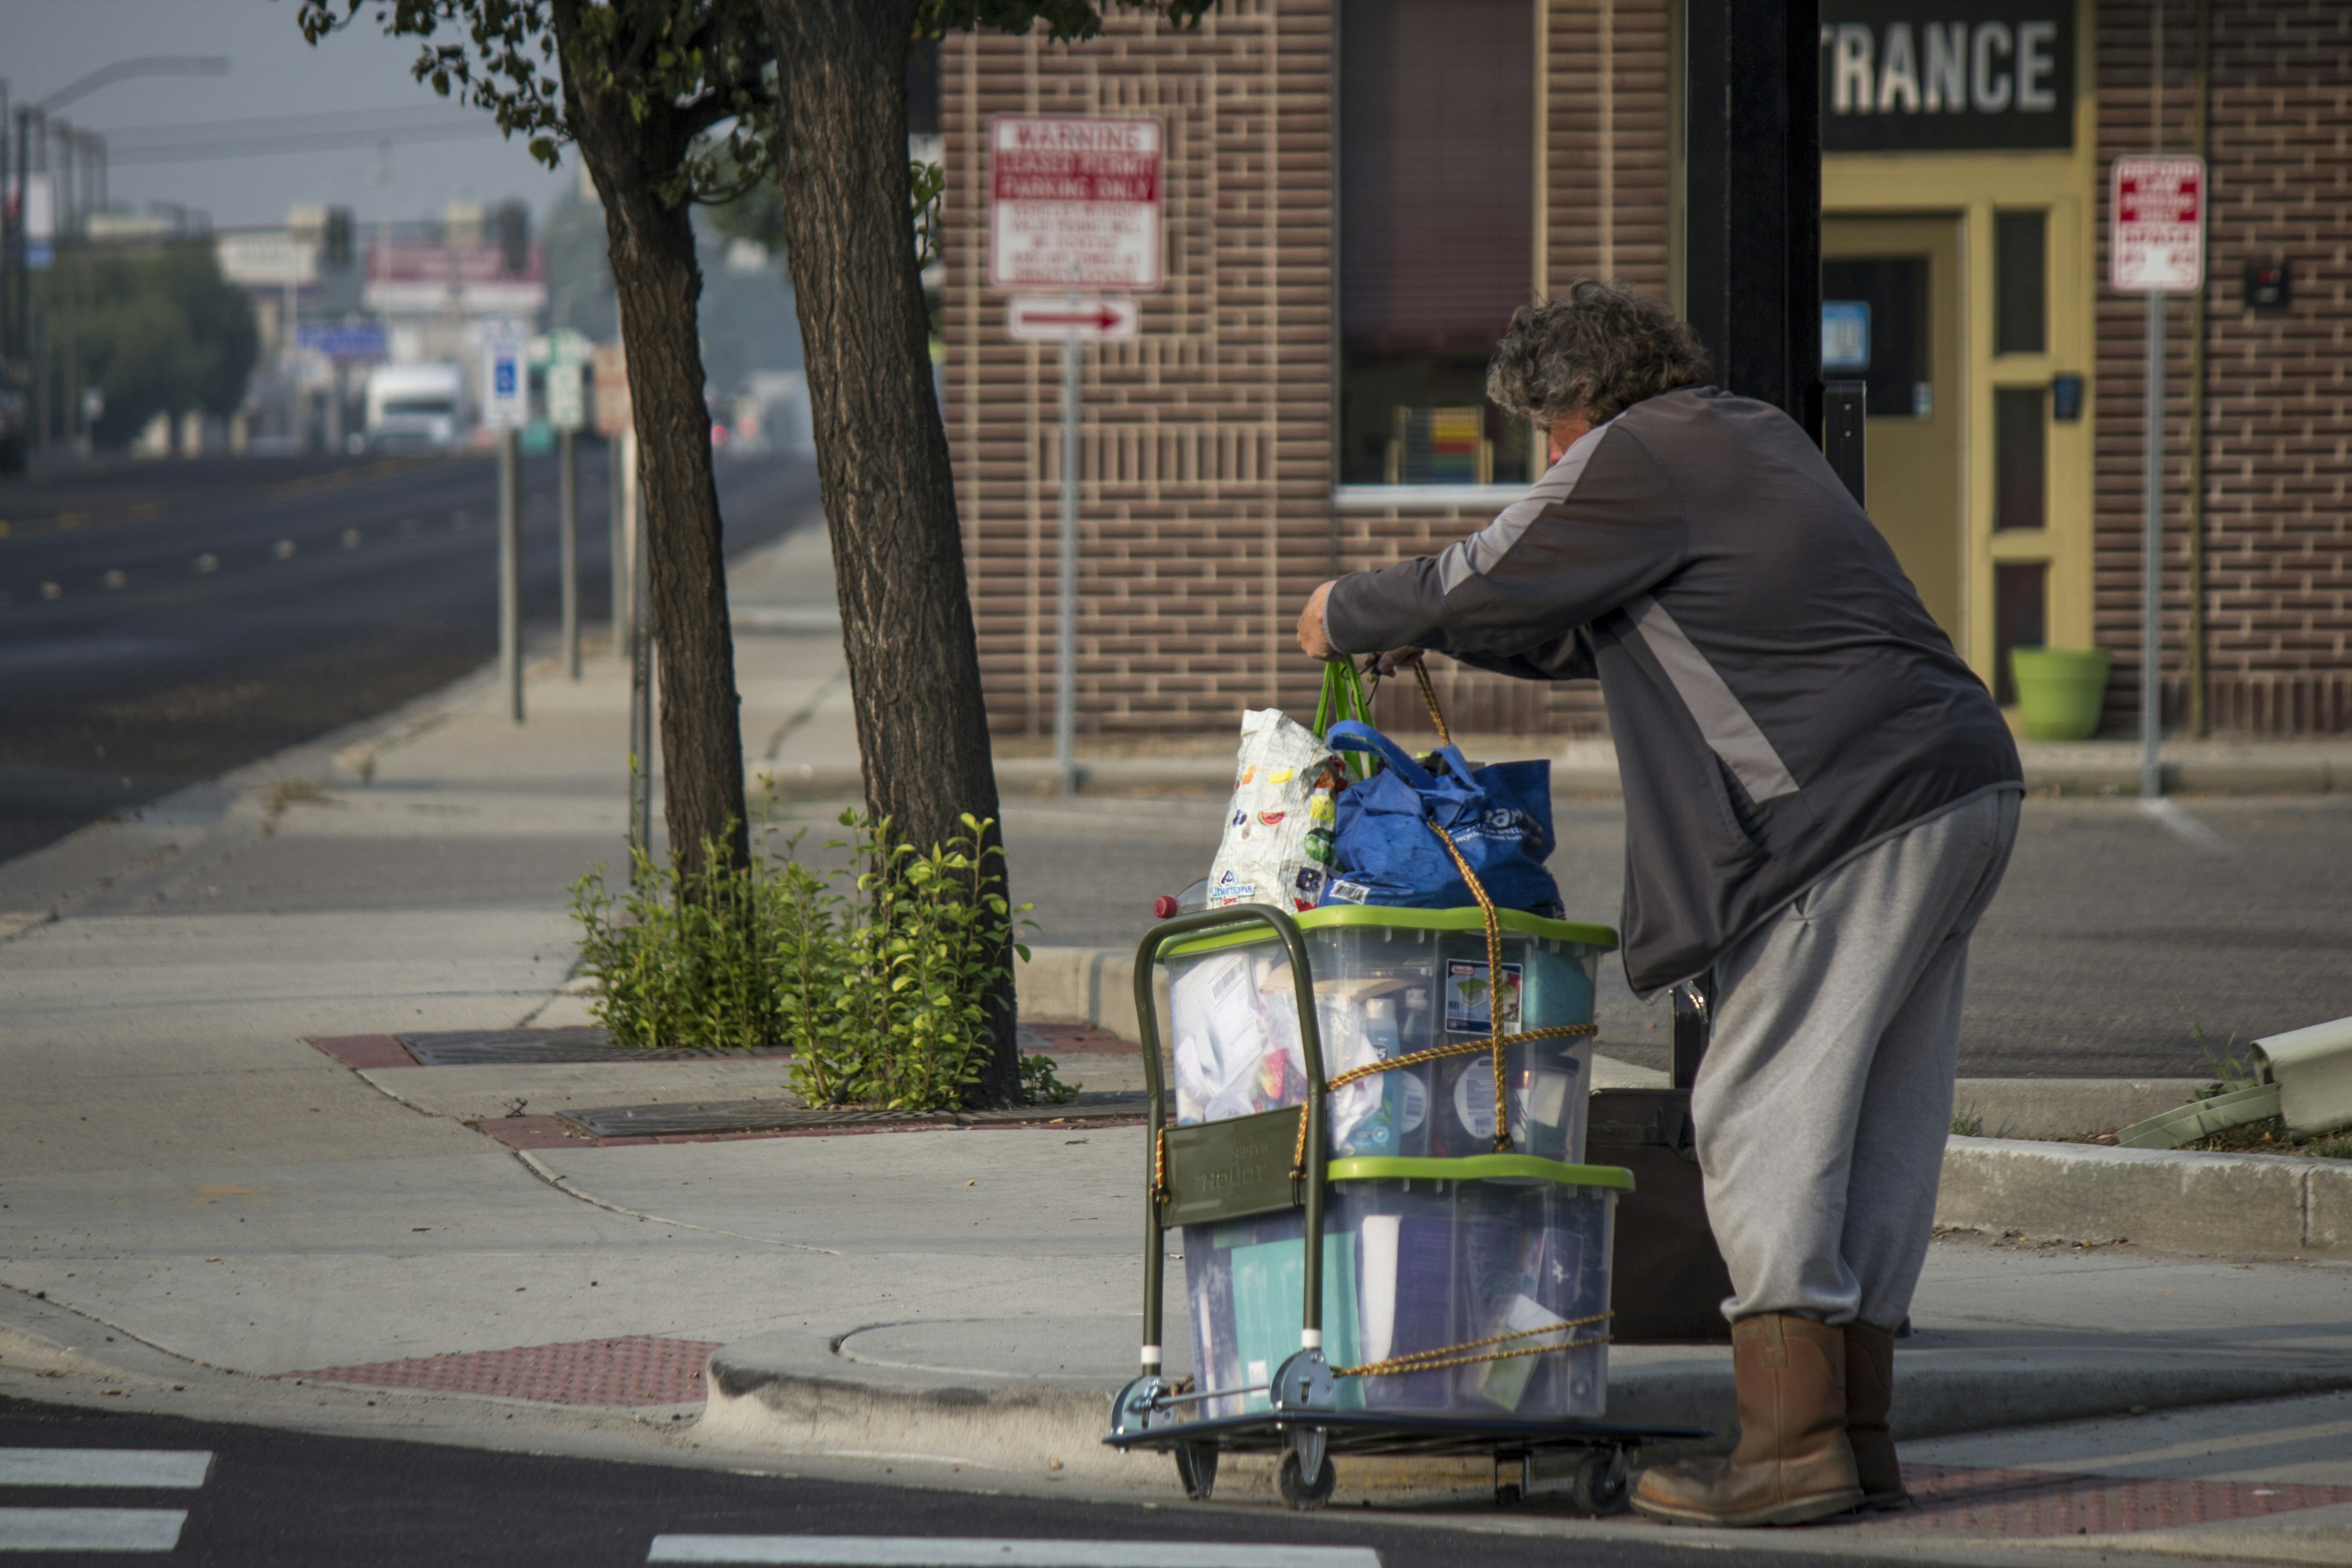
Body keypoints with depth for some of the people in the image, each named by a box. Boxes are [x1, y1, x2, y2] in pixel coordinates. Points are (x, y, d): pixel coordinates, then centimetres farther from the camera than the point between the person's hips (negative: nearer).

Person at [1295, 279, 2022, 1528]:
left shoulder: (1635, 458, -3)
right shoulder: (1753, 437, 26)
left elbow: (1484, 585, 3)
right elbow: (1584, 630, 35)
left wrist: (1348, 616, 20)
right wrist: (1426, 631, 36)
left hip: (1855, 814, -10)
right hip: (1964, 787, 10)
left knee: (1758, 1110, -8)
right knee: (1883, 1120, 10)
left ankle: (1790, 1438, -13)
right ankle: (1858, 1430, 11)